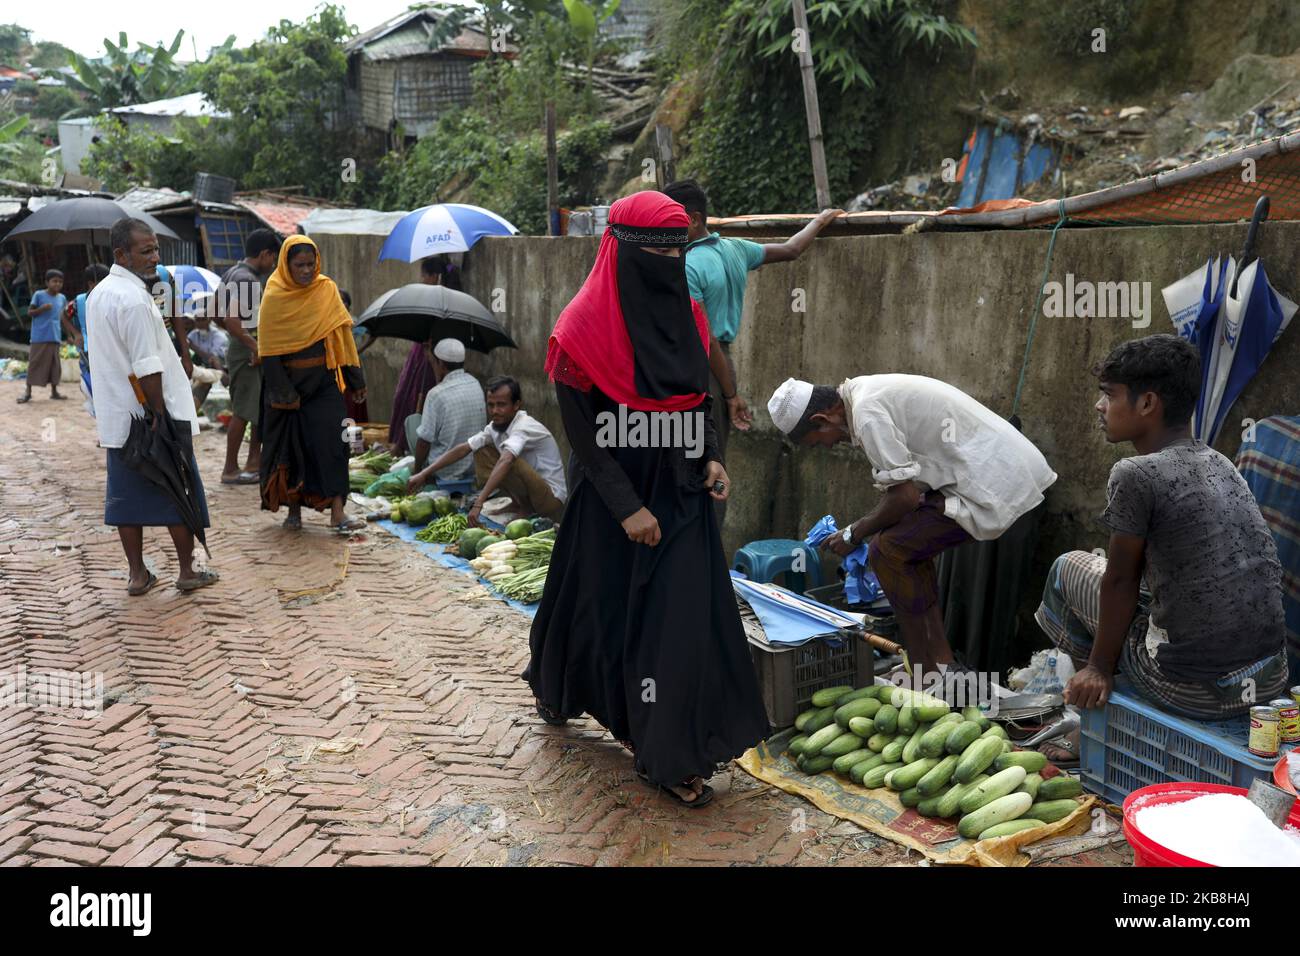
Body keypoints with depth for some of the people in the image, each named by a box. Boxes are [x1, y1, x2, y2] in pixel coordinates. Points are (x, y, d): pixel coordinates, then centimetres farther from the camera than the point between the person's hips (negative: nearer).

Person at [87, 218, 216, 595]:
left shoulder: (98, 294, 12)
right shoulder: (134, 299, -19)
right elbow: (147, 368, -21)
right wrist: (161, 416, -18)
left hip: (116, 417, 9)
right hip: (152, 412, -9)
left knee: (128, 496, 11)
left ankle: (137, 574, 17)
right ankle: (187, 571, 13)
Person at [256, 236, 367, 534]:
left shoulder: (327, 289, 2)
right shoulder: (275, 296, -5)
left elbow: (342, 336, 4)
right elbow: (269, 350, -6)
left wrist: (355, 380, 2)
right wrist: (282, 392, -11)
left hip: (324, 381, 1)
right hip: (290, 381, -1)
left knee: (330, 442, -6)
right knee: (291, 445, 6)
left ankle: (337, 513, -8)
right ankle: (294, 508, 20)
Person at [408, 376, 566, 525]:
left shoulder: (525, 426, -23)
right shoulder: (495, 427, 3)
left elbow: (505, 461, -38)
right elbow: (463, 449, 3)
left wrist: (478, 503, -47)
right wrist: (424, 474, -4)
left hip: (553, 500, -8)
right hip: (529, 493, 8)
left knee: (511, 461, -32)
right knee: (482, 452, 5)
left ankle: (524, 511, -7)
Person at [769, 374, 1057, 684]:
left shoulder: (868, 413, -17)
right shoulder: (868, 390, 14)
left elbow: (905, 495, -17)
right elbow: (904, 480, 23)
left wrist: (855, 533, -2)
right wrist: (866, 527, 24)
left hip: (993, 483, -10)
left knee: (889, 551, -8)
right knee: (910, 542, 17)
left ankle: (927, 679, 1)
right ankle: (942, 665, 18)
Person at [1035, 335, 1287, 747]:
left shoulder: (1135, 474, -13)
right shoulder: (1221, 465, 10)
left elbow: (1120, 580, -6)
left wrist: (1099, 667, 7)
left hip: (1194, 693, -7)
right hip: (1271, 678, 7)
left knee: (1069, 568, 11)